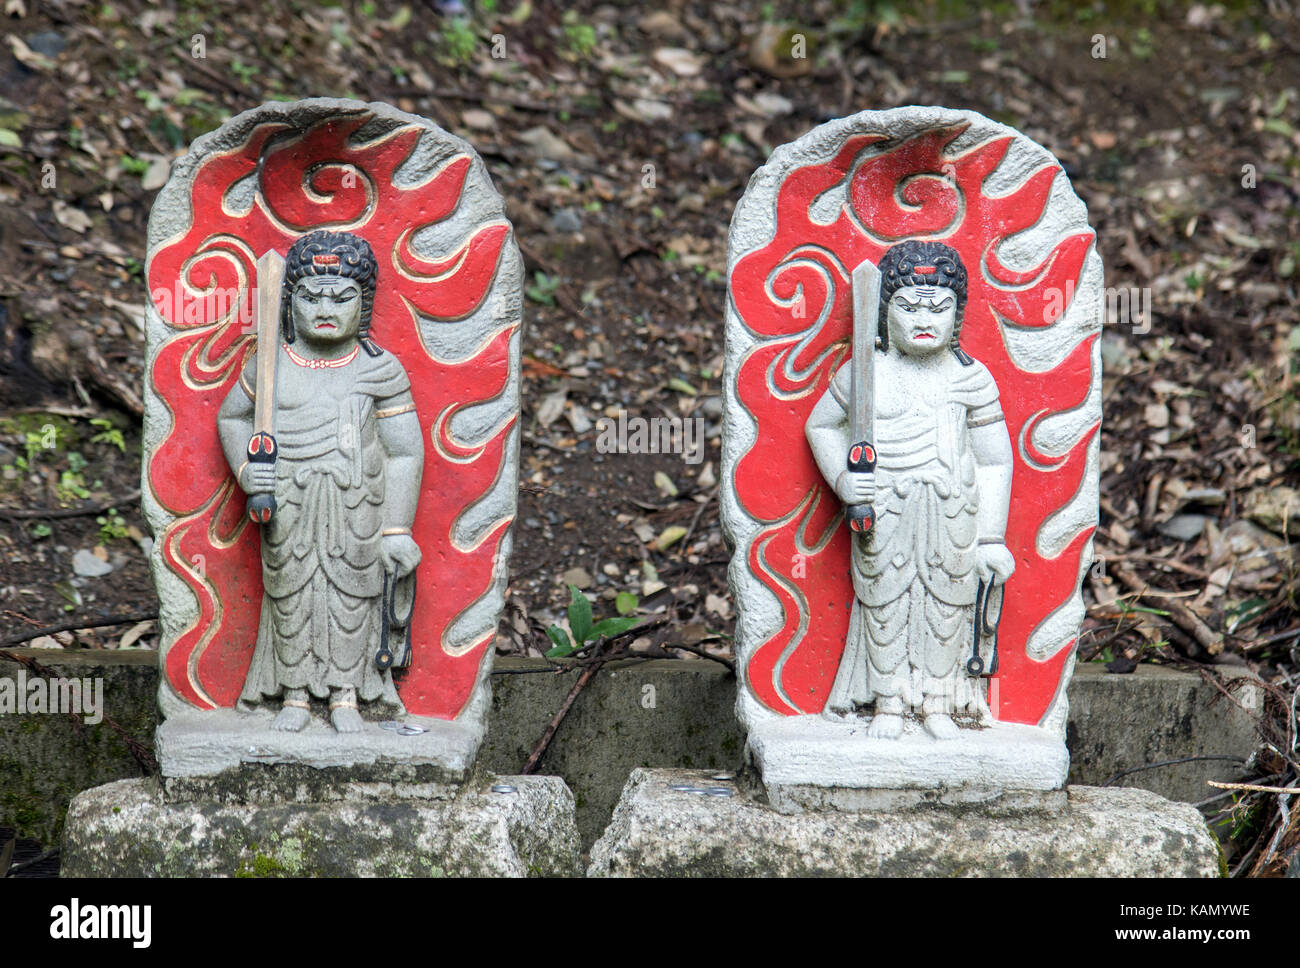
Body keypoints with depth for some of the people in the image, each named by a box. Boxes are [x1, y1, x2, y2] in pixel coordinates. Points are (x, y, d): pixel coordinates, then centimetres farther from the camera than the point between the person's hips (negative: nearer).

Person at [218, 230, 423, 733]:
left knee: (351, 594, 6)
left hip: (356, 509, -1)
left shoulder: (380, 370, -5)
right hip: (288, 509, 1)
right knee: (290, 596, 8)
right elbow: (231, 417, 16)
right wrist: (245, 469, -3)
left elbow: (405, 454, -2)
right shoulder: (271, 366, 0)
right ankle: (295, 694, 22)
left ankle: (345, 695, 21)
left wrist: (397, 530, -5)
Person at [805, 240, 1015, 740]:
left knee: (946, 603, 7)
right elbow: (820, 425, 12)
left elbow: (994, 461, 4)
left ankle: (937, 703, 23)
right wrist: (842, 479, -6)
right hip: (882, 514, 0)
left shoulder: (971, 378, -1)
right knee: (884, 602, 7)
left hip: (952, 516, 0)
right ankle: (889, 703, 23)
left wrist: (991, 538, 2)